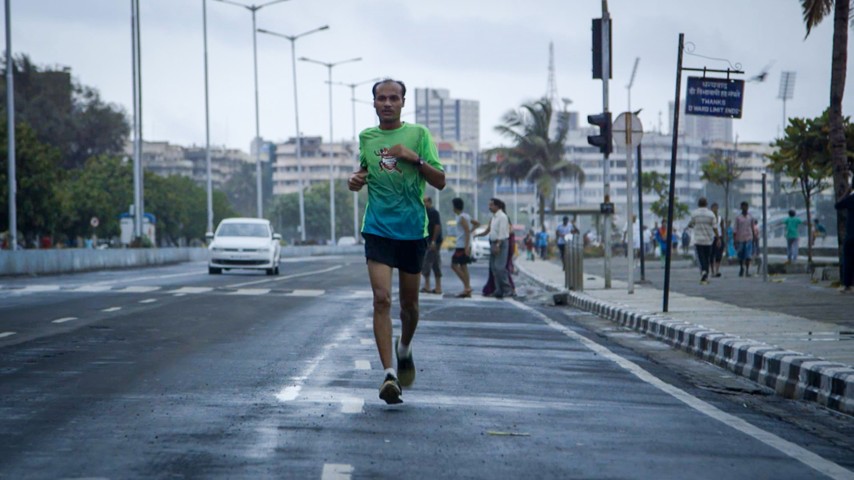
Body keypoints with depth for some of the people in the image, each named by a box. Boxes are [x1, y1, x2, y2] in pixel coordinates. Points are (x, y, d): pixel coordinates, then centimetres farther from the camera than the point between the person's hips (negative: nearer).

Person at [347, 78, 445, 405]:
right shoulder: (366, 137, 8)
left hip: (413, 229, 0)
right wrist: (357, 180, 2)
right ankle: (389, 373, -17)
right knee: (382, 298, -14)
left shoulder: (418, 134, 0)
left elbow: (440, 181, -2)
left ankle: (404, 349, 41)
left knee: (409, 303, 10)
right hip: (378, 228, 0)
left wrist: (415, 158, -16)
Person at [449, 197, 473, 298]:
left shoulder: (462, 217, -14)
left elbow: (467, 231, -20)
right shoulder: (466, 216, 14)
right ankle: (467, 290, 9)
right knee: (463, 267, 10)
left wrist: (466, 247, -23)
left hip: (462, 246, -10)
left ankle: (467, 286, -11)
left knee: (454, 265, -7)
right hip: (464, 246, 10)